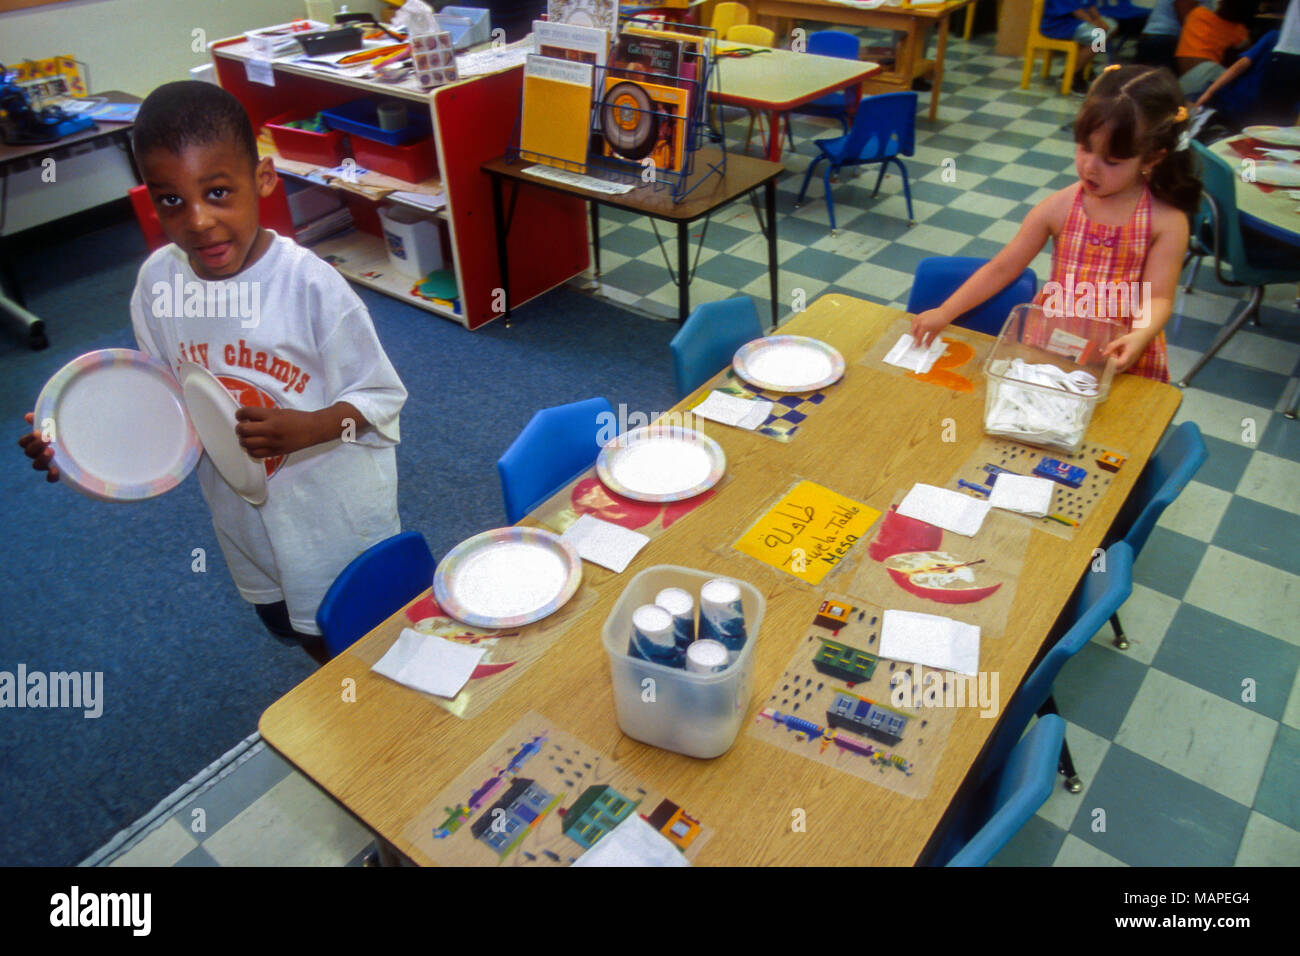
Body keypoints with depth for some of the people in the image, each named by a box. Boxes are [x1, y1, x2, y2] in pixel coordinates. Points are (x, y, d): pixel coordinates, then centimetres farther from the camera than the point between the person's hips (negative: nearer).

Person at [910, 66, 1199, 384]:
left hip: (1122, 358, -1)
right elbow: (1002, 268, 0)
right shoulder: (1060, 207, -1)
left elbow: (1158, 297, -9)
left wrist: (1140, 337, -32)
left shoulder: (1167, 221, -5)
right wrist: (944, 313, -6)